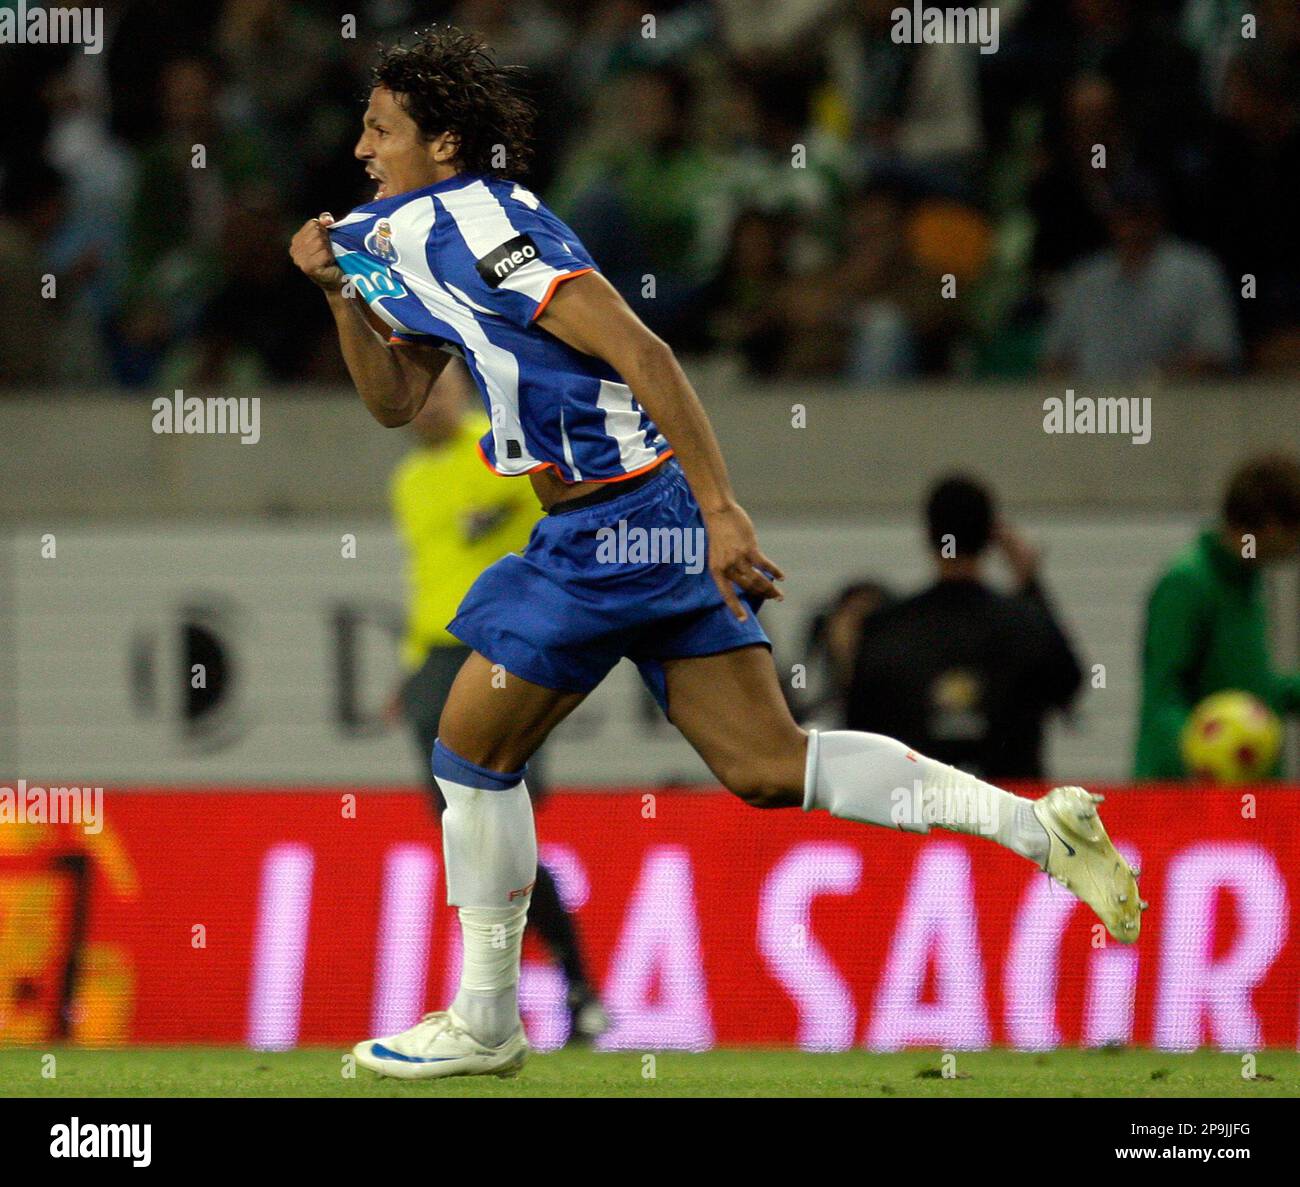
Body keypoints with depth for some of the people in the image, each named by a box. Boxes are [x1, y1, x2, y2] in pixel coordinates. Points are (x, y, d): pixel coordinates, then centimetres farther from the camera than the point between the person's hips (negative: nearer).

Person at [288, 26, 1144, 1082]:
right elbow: (395, 400, 24)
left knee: (472, 754, 2)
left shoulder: (473, 222, -14)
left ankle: (484, 1024, 11)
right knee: (769, 768, 6)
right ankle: (1039, 827, 1)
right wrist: (342, 289, 8)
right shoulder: (421, 236, 17)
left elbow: (638, 350, -22)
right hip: (662, 524, 9)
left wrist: (720, 508, -27)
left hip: (617, 527, -9)